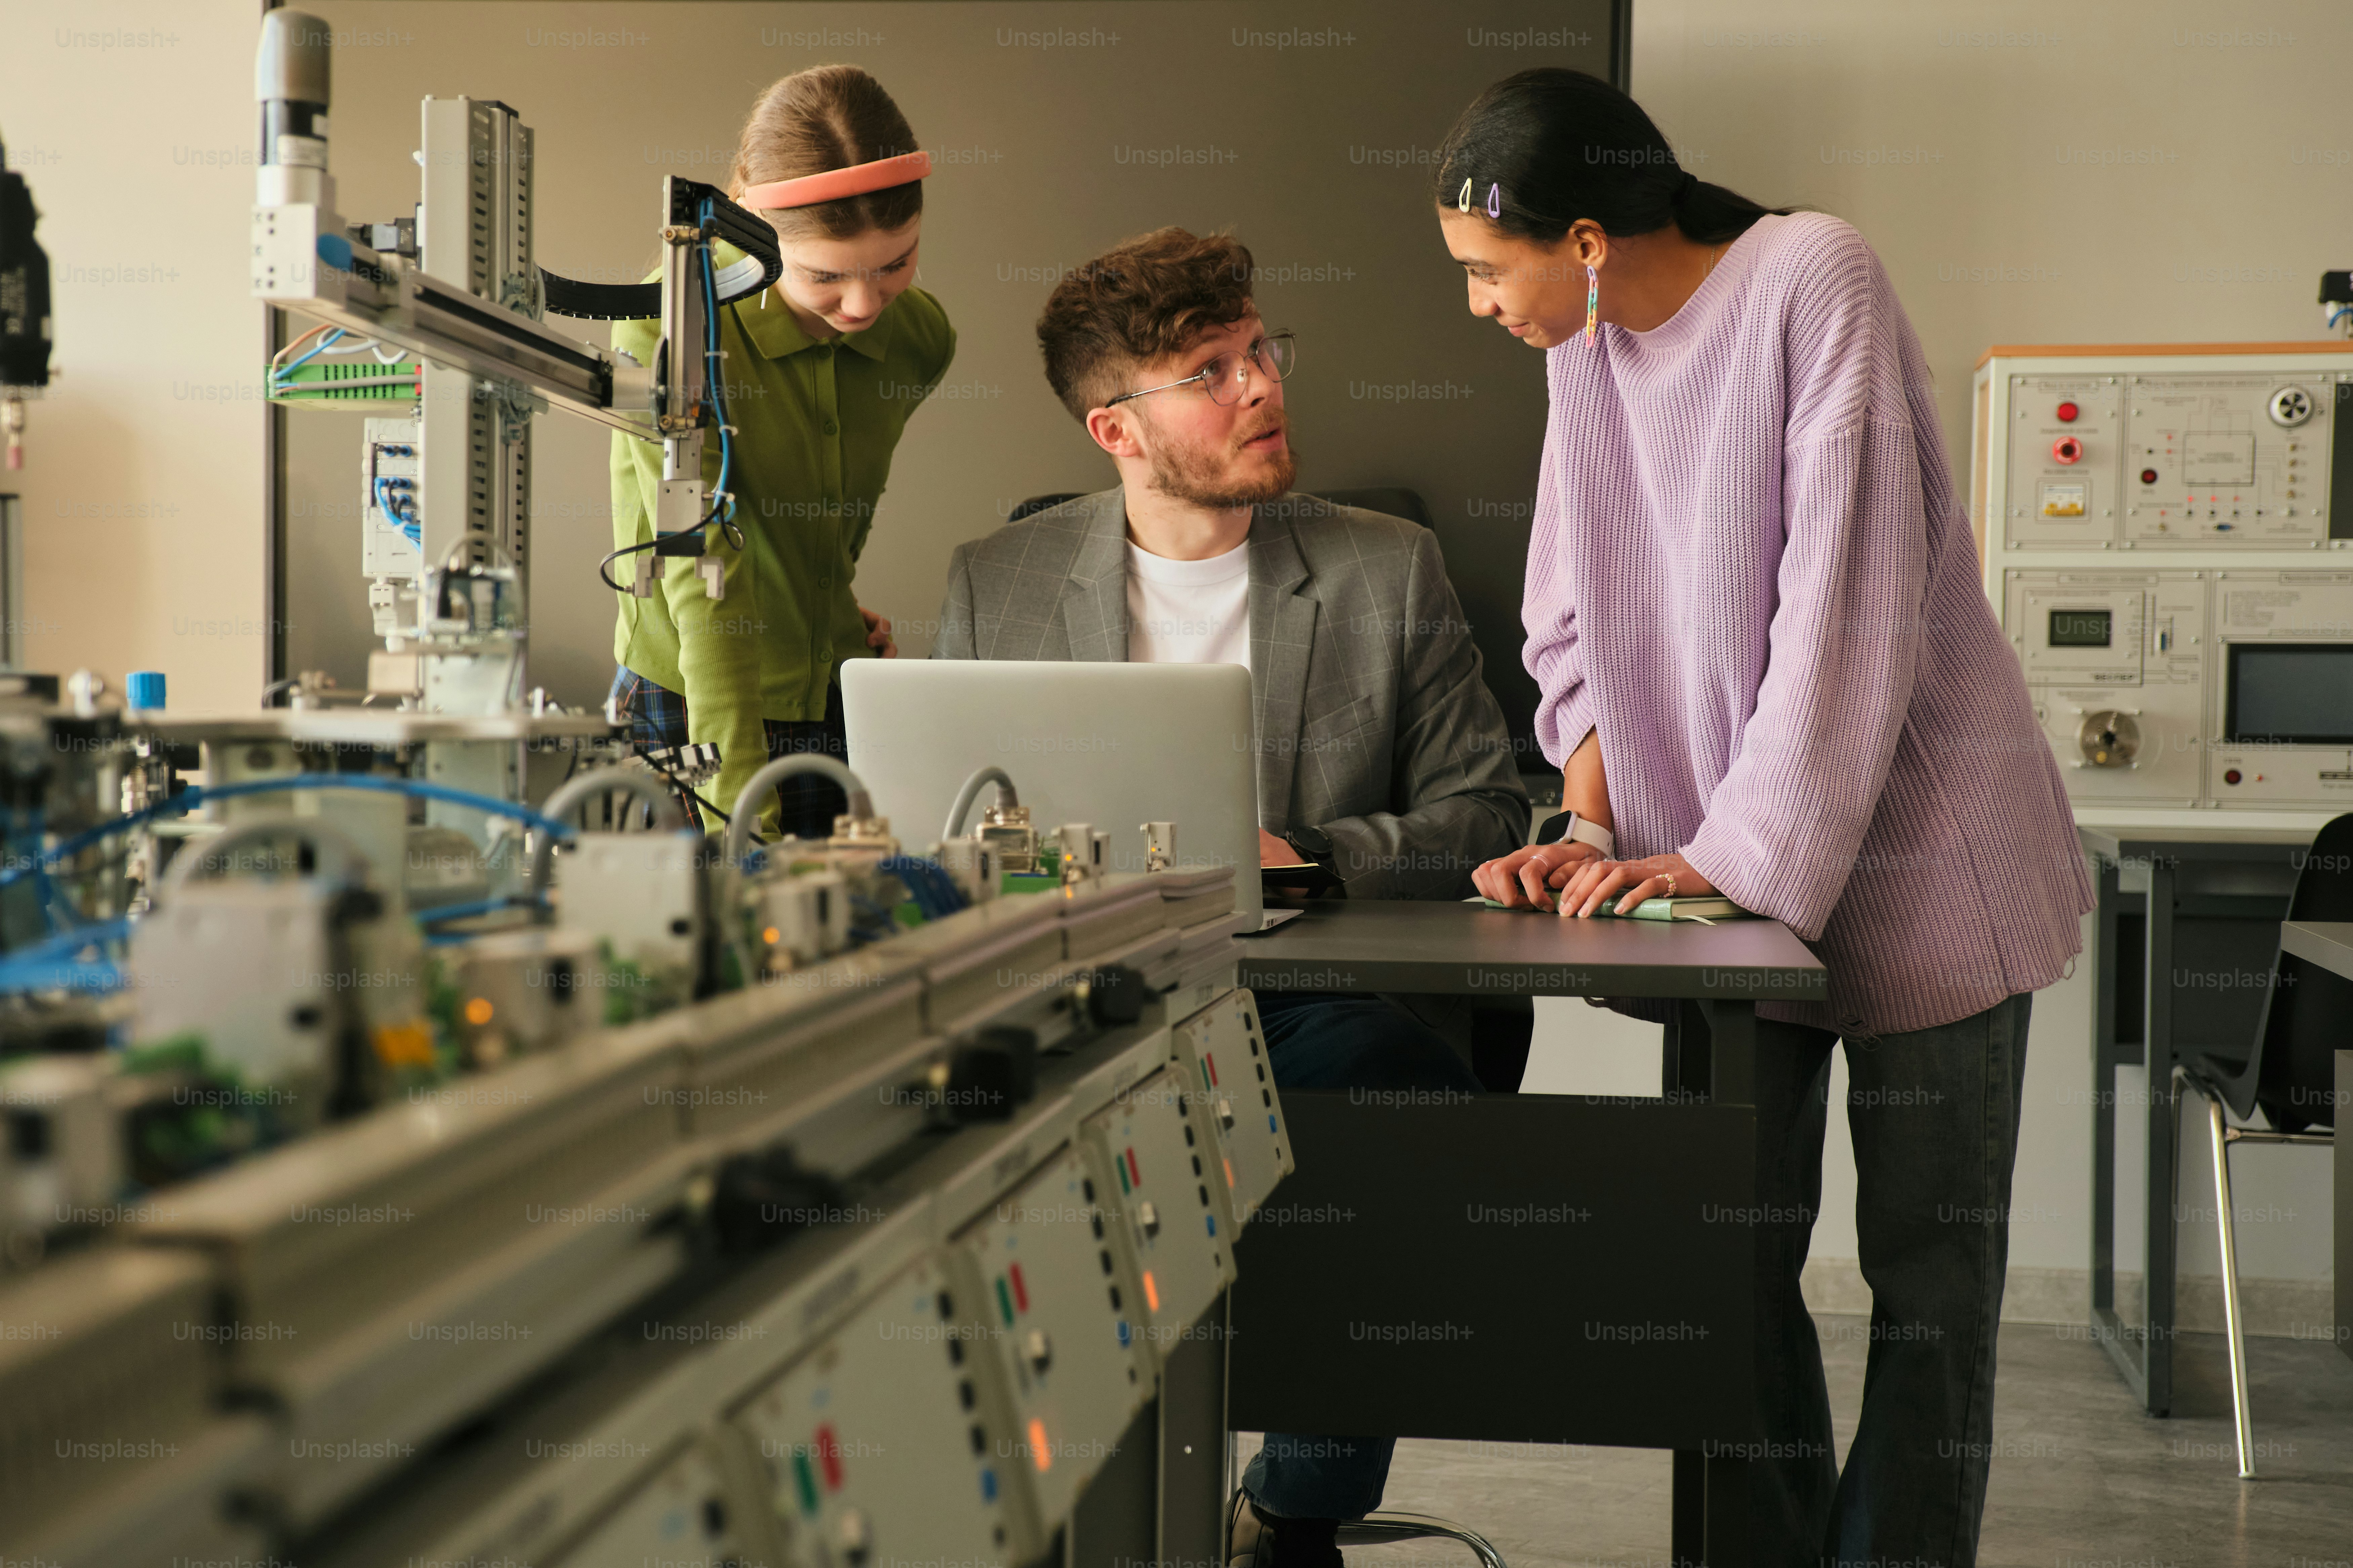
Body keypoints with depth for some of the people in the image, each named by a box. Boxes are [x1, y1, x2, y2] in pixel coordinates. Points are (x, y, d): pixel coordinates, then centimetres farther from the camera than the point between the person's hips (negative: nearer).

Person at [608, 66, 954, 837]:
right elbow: (704, 578, -25)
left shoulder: (921, 336, -1)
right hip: (691, 721, -4)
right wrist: (739, 814, -31)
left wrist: (833, 611, 3)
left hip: (846, 717, 4)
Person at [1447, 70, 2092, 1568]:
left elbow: (1849, 597, -21)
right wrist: (1598, 837, -6)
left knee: (1928, 1276, 4)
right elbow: (1579, 620, 7)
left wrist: (1741, 858, -22)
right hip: (1731, 884, 6)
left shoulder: (1815, 279, -15)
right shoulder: (1586, 342, 5)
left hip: (1915, 857, -5)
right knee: (1738, 1265, 5)